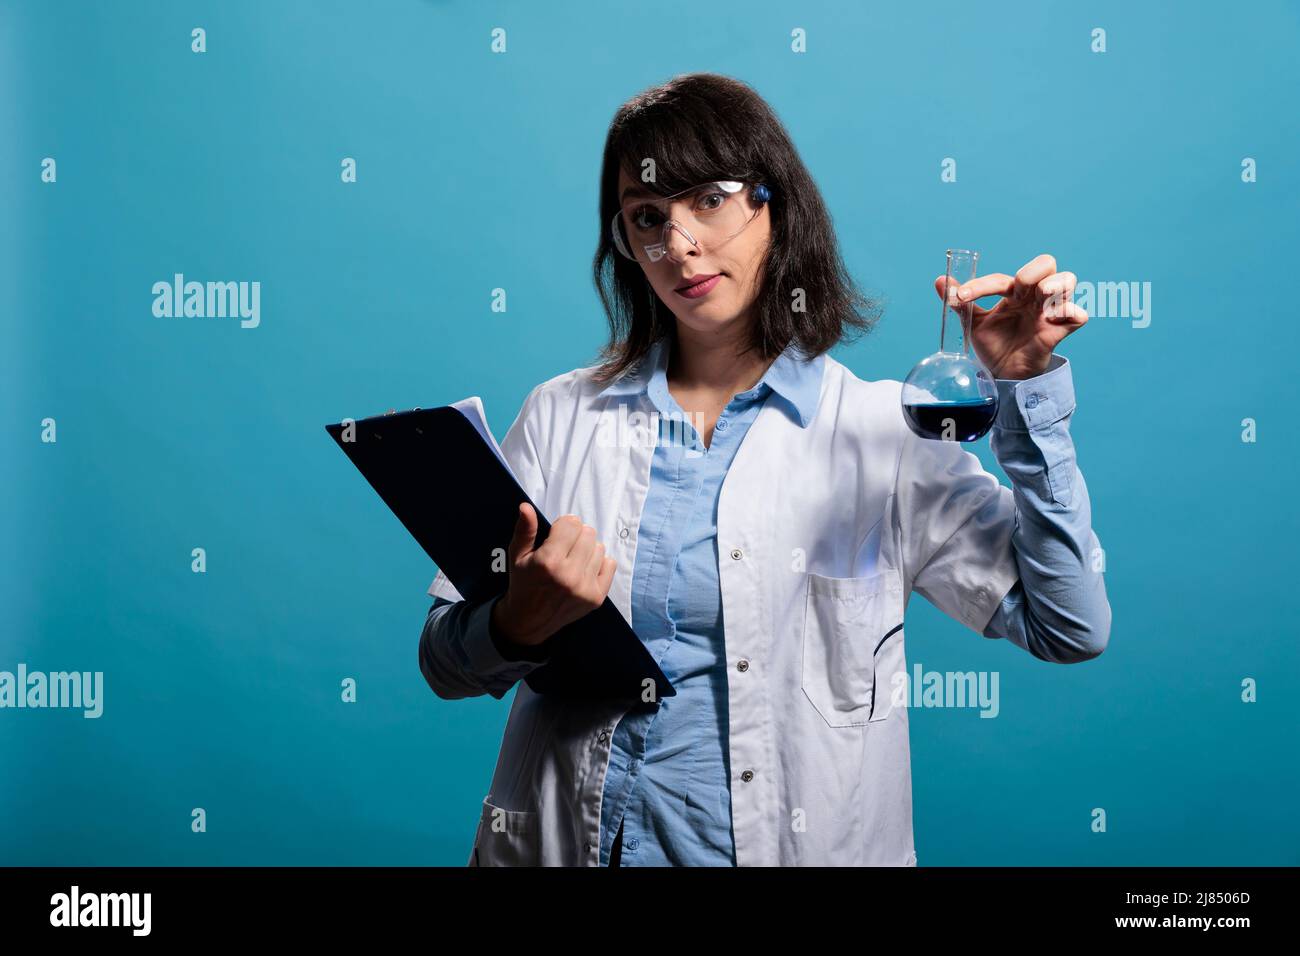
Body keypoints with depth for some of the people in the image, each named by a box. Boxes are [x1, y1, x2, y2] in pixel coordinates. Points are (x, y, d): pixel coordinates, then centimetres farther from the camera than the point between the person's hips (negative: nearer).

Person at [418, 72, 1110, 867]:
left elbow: (1069, 631, -3)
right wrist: (520, 627, -14)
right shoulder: (562, 416, 7)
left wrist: (1027, 388, -6)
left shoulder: (884, 434, 3)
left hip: (805, 845, -1)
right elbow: (445, 663, 7)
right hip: (571, 840, 1)